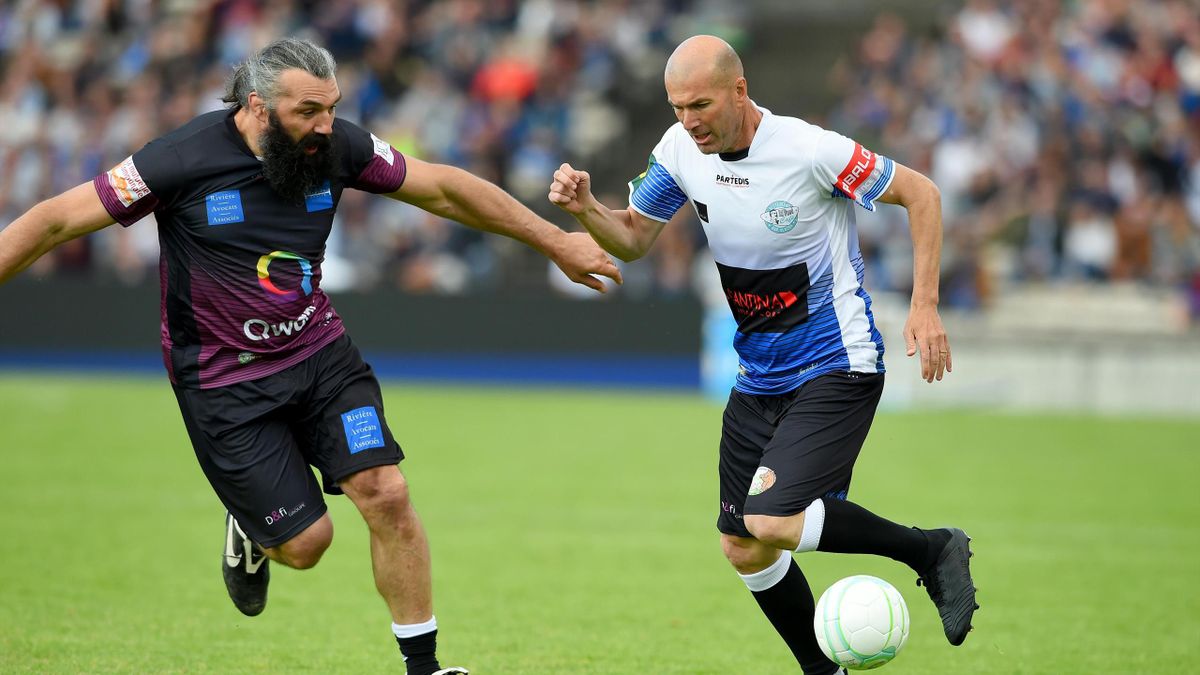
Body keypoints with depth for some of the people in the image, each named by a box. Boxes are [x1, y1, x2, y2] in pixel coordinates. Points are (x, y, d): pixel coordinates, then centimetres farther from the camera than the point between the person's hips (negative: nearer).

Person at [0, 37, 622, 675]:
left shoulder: (336, 147, -8)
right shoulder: (183, 160, -20)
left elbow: (443, 188, 3)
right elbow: (55, 220, -14)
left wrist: (556, 242, 6)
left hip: (321, 353, 4)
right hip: (225, 381, -4)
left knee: (386, 494, -12)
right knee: (305, 541, -5)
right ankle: (249, 529, 33)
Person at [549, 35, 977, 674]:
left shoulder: (808, 150, -20)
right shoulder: (681, 149, -3)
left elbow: (919, 193, -10)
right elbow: (633, 237, 10)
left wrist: (924, 307, -15)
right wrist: (586, 209, -12)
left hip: (837, 367, -7)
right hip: (759, 376, 7)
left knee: (770, 521, -24)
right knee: (743, 549, 8)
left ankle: (931, 550, -6)